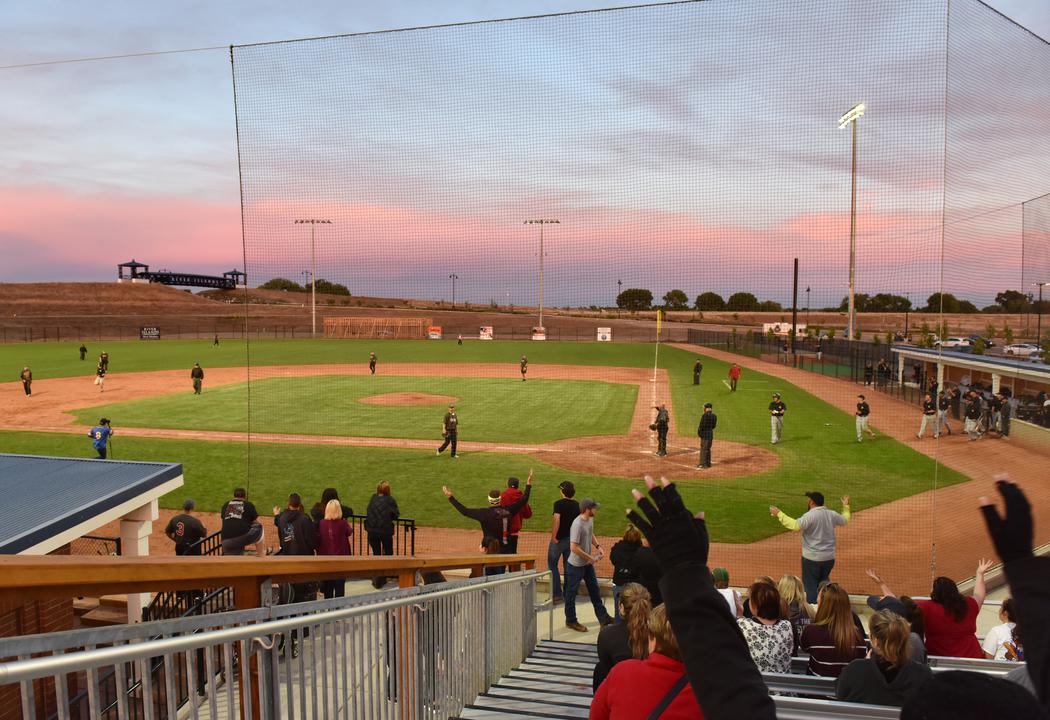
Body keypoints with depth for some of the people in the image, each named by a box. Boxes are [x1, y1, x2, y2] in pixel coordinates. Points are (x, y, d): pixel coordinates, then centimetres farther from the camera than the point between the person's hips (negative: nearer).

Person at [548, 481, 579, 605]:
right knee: (568, 567, 12)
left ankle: (557, 594, -1)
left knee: (552, 565, 5)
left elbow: (557, 520, -23)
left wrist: (553, 537, -16)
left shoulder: (559, 504, -13)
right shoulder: (577, 505, 5)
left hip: (559, 539, -5)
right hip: (572, 539, 5)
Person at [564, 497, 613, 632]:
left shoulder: (590, 520, -2)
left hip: (588, 563, 9)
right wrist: (589, 557, -21)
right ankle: (571, 621, 22)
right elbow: (574, 547, -30)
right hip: (576, 565, -9)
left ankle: (603, 617, 29)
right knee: (571, 593, 9)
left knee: (595, 589, 17)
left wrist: (597, 546, 3)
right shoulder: (577, 524, -28)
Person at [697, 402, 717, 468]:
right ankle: (708, 463, 24)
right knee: (708, 449, 17)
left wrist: (699, 432, -3)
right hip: (711, 434, 8)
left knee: (703, 449, -2)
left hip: (705, 435, -8)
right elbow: (714, 426, 12)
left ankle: (703, 464, 0)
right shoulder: (714, 416, 6)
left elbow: (701, 425, -17)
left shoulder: (704, 415, -17)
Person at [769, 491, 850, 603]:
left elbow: (796, 525, -33)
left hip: (812, 558, -7)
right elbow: (845, 520, 20)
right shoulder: (832, 514, 1)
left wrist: (779, 514, -29)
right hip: (829, 557, 7)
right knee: (823, 584, 23)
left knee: (810, 585, 3)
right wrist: (846, 506, 35)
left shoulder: (810, 516, -19)